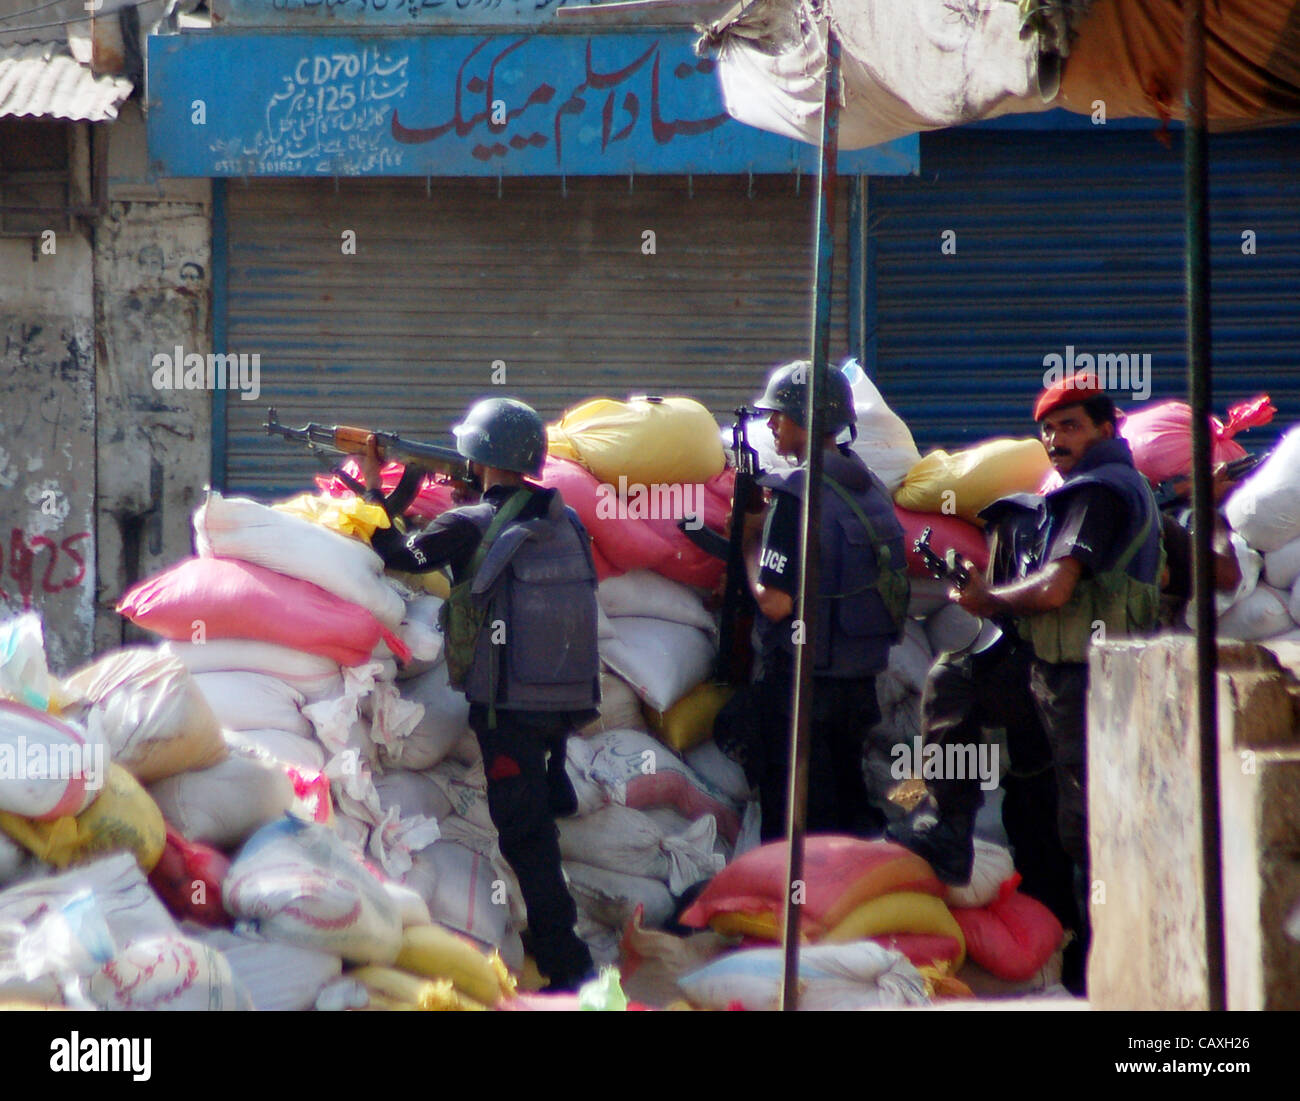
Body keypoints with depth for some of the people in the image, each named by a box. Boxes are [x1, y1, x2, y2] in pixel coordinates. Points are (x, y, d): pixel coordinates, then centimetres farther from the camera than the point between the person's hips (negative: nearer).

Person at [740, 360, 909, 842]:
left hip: (800, 680, -8)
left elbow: (776, 602, -19)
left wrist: (750, 542, -4)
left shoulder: (796, 494, -17)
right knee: (848, 809, 16)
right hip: (860, 678, 8)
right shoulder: (871, 488, 9)